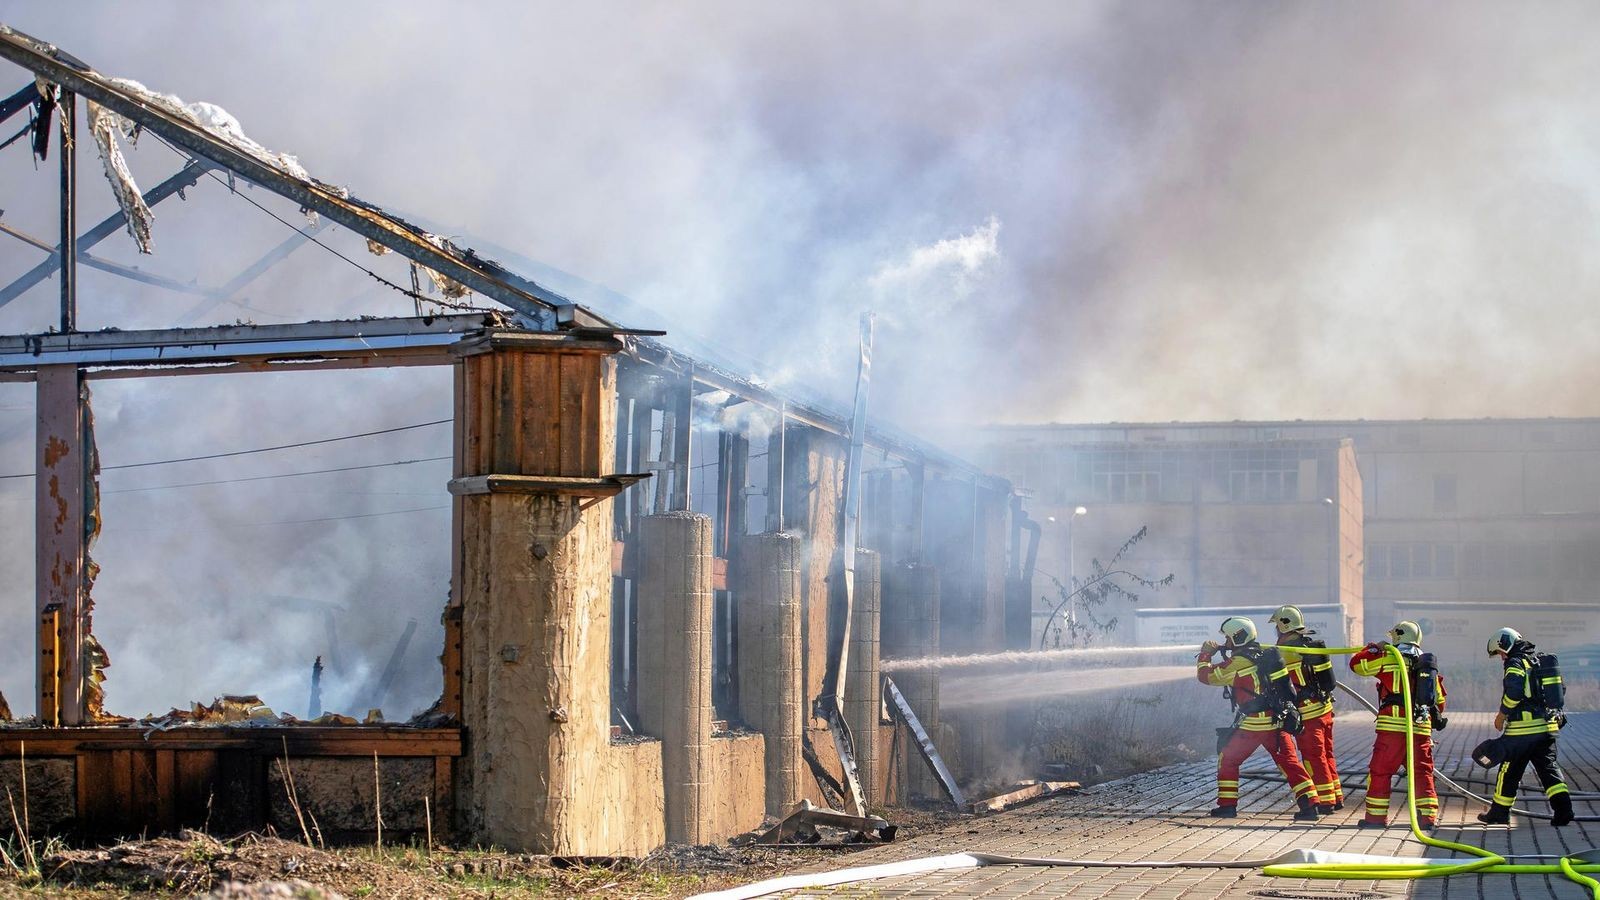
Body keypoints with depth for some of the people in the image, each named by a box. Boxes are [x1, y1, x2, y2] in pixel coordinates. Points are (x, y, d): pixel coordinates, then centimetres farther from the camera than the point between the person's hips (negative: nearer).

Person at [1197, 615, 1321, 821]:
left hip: (1252, 724, -6)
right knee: (1290, 762, 7)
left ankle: (1227, 805, 10)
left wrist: (1205, 654, 12)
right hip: (1277, 722, 6)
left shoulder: (1237, 663, -12)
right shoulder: (1265, 654, 9)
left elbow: (1206, 675, -3)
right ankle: (1309, 805, -2)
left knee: (1227, 759, 11)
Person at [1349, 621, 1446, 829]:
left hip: (1393, 726, -5)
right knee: (1422, 773, 10)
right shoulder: (1428, 666, 15)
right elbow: (1439, 700, 20)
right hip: (1421, 729, 5)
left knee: (1380, 771, 3)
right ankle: (1428, 815, 5)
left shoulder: (1389, 660, -3)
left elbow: (1357, 663, 3)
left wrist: (1374, 648, 17)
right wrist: (1434, 718, 36)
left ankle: (1376, 815, 2)